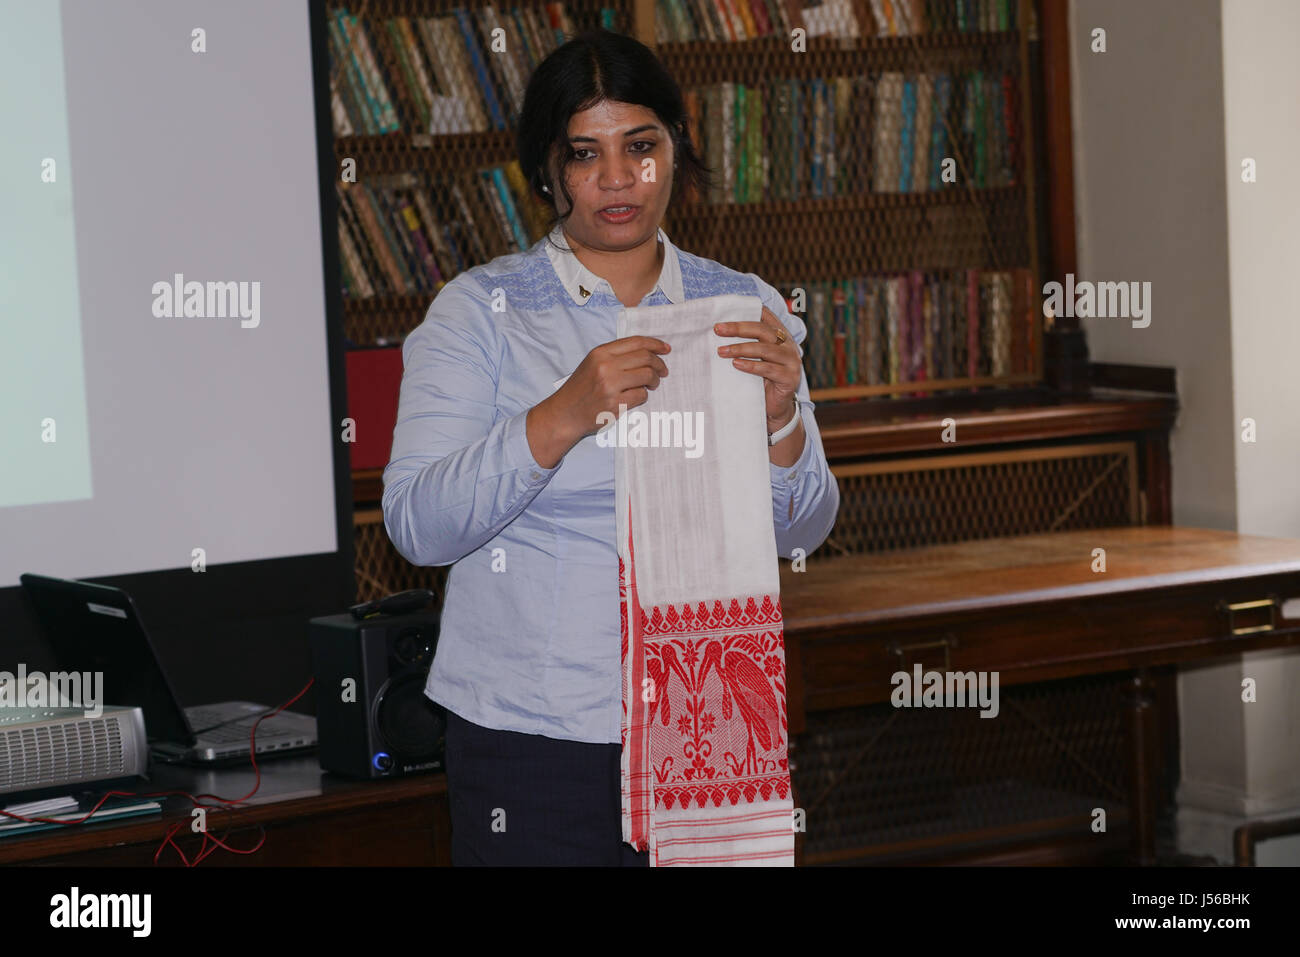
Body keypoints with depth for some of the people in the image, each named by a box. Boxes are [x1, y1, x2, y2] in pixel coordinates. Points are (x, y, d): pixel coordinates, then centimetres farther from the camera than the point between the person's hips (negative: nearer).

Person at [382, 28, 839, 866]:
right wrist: (562, 417, -25)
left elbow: (804, 530, 4)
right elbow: (417, 526, -13)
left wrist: (779, 419, -16)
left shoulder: (744, 308, 7)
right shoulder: (481, 310, -2)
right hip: (534, 735, -2)